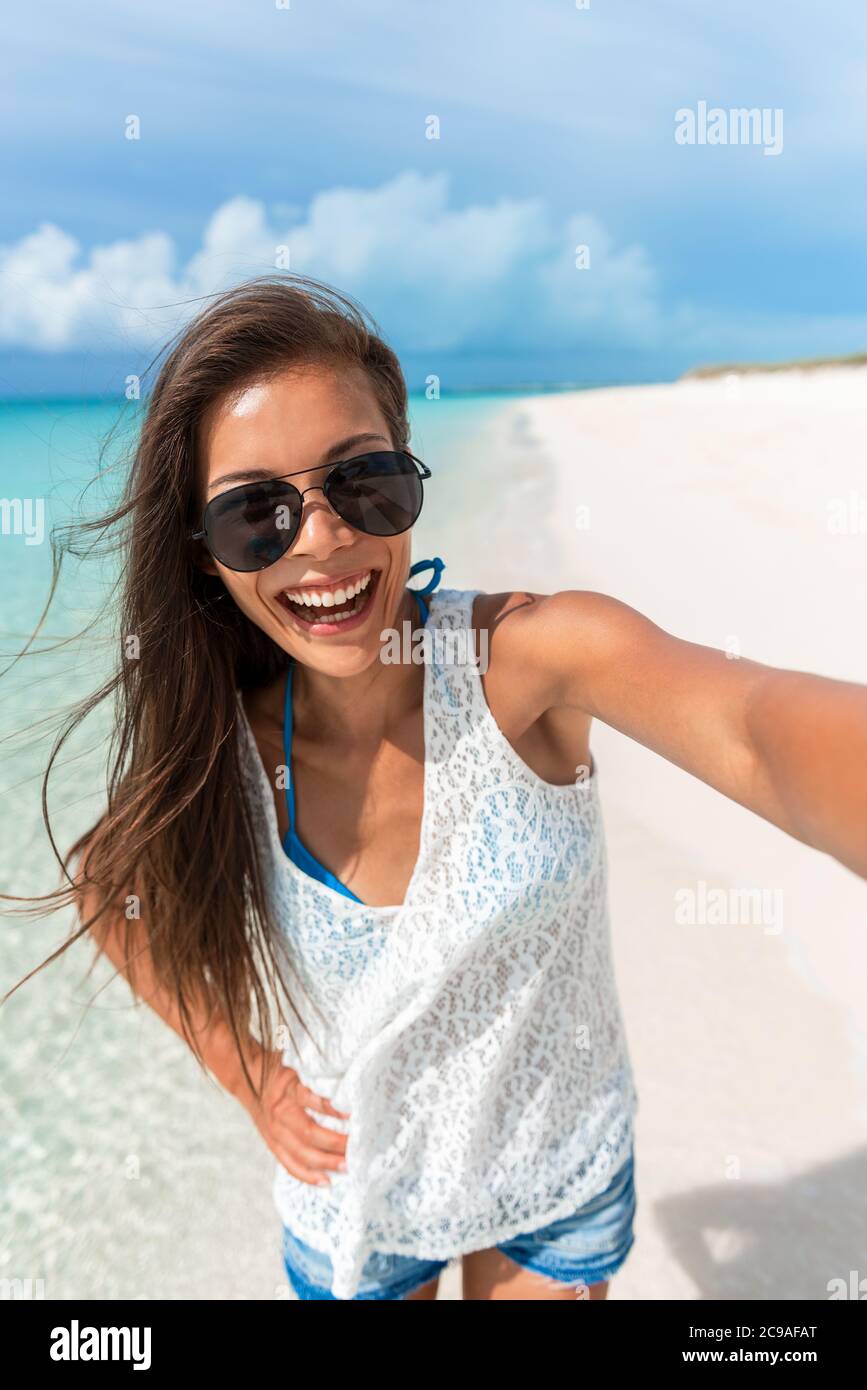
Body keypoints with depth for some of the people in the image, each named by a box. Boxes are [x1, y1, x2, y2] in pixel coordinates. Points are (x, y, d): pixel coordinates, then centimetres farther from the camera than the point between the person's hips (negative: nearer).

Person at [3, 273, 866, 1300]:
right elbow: (110, 891, 0)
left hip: (566, 1176, 0)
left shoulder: (534, 652, -27)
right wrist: (247, 1073, -7)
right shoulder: (222, 753, -20)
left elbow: (758, 731, -47)